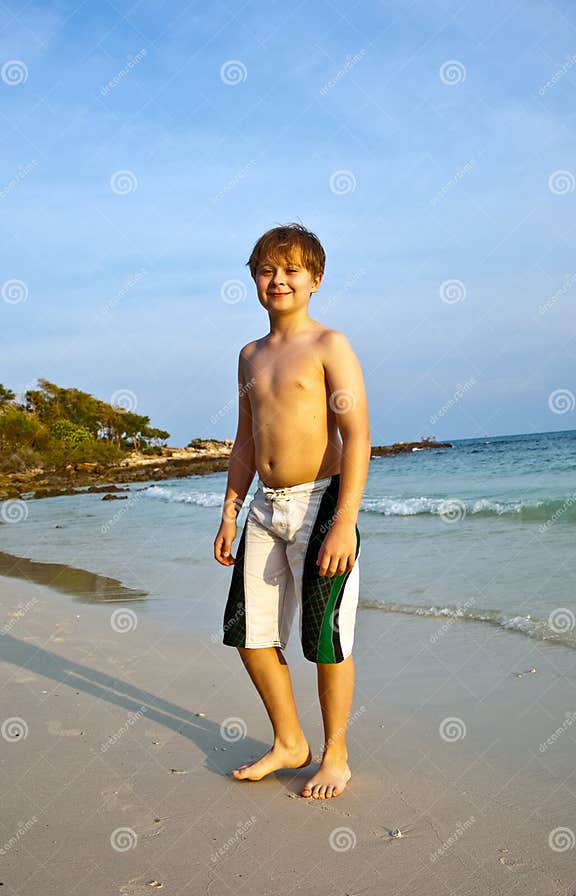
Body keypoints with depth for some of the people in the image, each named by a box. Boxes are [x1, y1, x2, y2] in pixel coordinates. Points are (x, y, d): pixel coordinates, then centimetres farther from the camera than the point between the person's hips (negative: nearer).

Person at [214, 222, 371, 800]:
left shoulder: (329, 345, -6)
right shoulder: (251, 356, 14)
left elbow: (357, 436, -14)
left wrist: (344, 523, -20)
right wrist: (230, 514, 16)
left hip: (319, 503, -7)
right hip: (265, 508, 7)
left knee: (326, 638, 1)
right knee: (249, 631, 11)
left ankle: (335, 756, 21)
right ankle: (288, 742, 29)